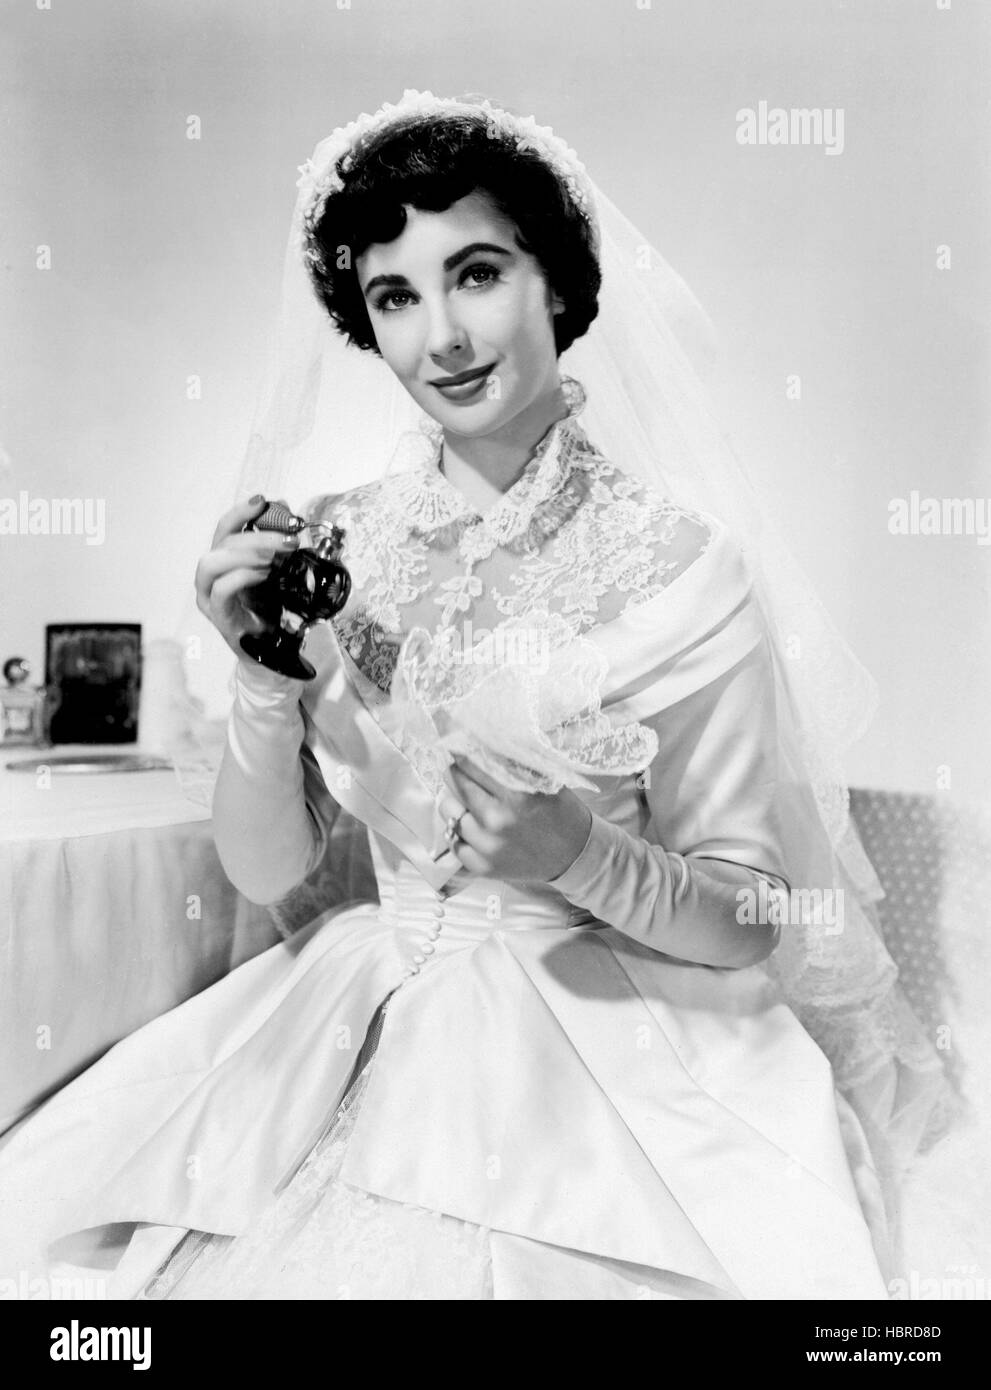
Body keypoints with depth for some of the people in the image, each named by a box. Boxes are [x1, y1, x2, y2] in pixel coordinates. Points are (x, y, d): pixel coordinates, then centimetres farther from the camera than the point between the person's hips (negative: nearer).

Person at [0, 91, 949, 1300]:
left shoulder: (679, 565, -9)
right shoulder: (340, 550, 1)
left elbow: (750, 920, -4)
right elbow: (266, 873, 2)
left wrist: (580, 854, -22)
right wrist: (264, 687, -15)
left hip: (603, 1033, -2)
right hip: (361, 1021, 3)